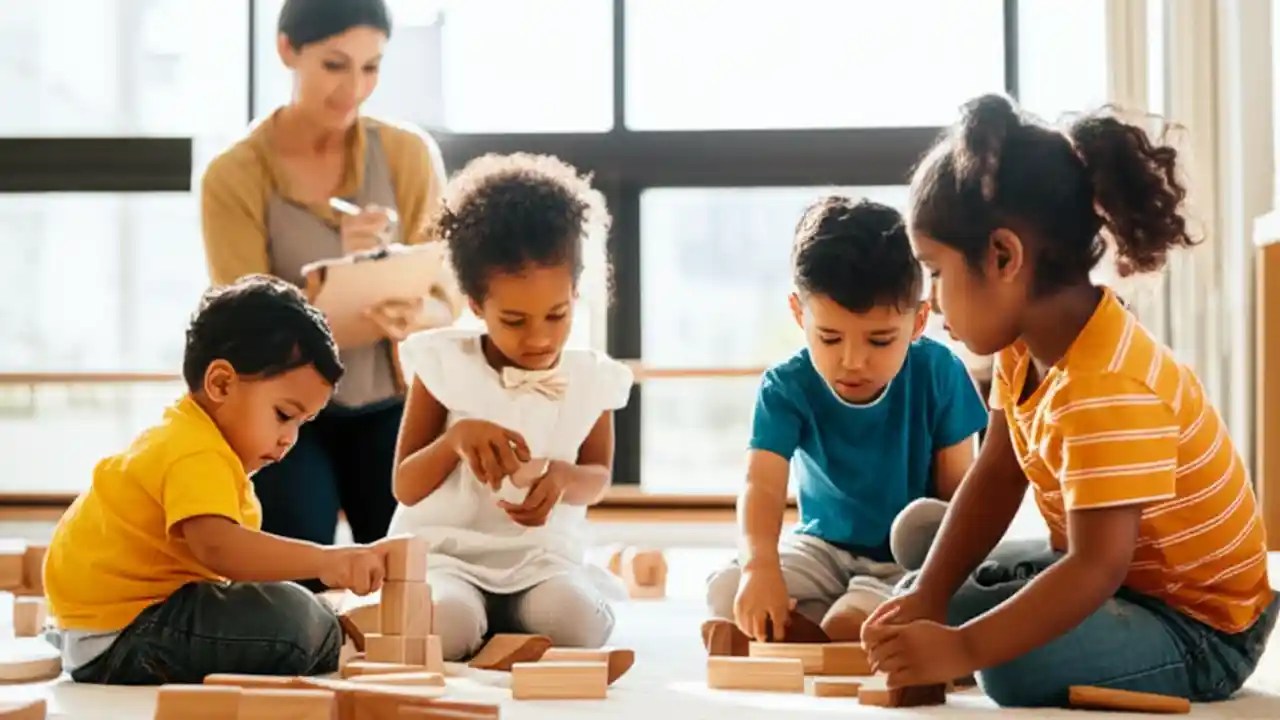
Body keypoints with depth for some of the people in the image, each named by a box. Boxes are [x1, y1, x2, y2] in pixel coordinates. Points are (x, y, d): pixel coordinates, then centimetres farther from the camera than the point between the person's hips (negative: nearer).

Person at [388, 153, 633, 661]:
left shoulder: (592, 377, 3)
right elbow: (405, 487, -2)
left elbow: (599, 475, 13)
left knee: (577, 621, -32)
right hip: (445, 553, -2)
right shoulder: (443, 365, -4)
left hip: (543, 558, 2)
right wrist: (455, 438, -24)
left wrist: (563, 477, -13)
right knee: (444, 623, -36)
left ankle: (501, 635, -1)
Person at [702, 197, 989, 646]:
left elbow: (957, 487, -8)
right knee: (727, 593, -21)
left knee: (847, 624, -33)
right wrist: (760, 565, -50)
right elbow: (763, 484, -30)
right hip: (824, 547, 3)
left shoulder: (937, 374, -16)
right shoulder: (788, 387, -16)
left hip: (909, 557, -2)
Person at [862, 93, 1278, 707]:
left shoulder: (1108, 390, -33)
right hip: (1116, 578, 9)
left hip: (1197, 631, -9)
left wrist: (960, 650, -42)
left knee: (1018, 663, -35)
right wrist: (927, 595, -11)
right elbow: (995, 478, 1)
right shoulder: (1027, 348, -2)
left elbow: (1097, 569, -37)